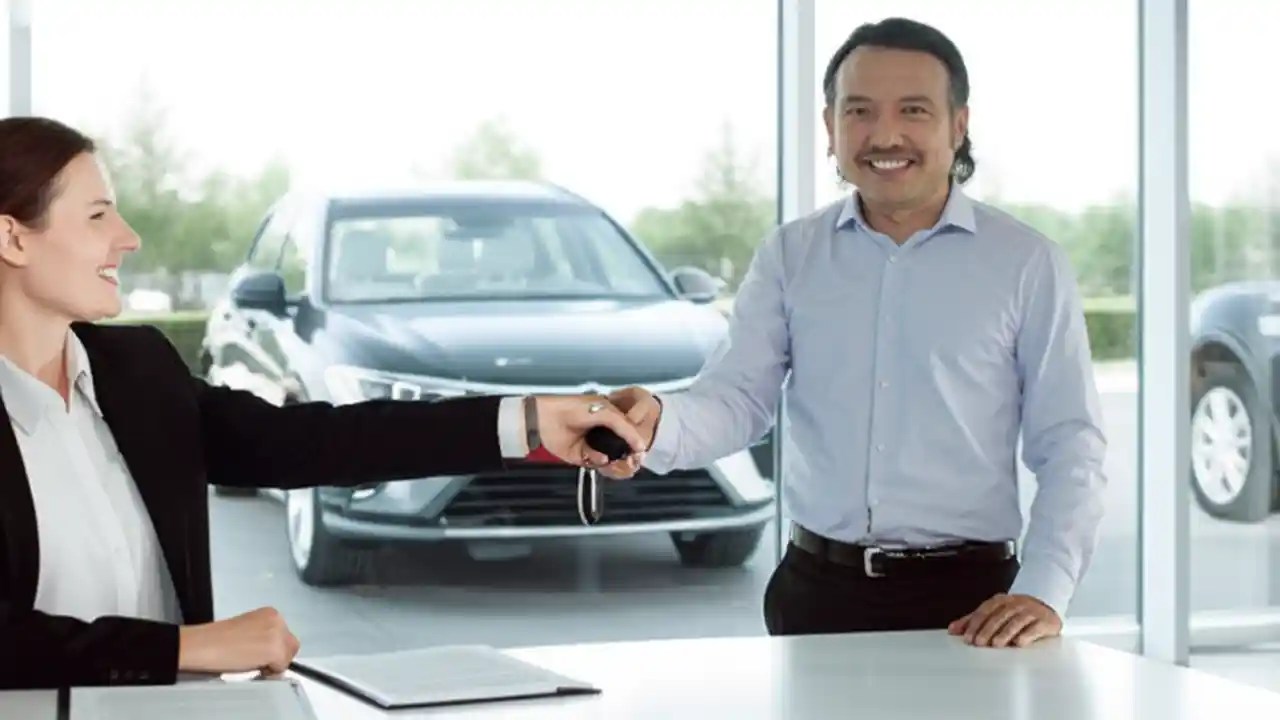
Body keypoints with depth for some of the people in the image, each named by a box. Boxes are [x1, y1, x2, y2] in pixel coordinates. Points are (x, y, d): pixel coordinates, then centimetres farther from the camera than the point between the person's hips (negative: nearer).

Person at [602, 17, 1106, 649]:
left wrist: (1042, 593, -16)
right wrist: (658, 424, -25)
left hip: (966, 597, -2)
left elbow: (1070, 446, -3)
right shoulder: (789, 256, 7)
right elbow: (738, 397, -2)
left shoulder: (1027, 263, 0)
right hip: (817, 589, 2)